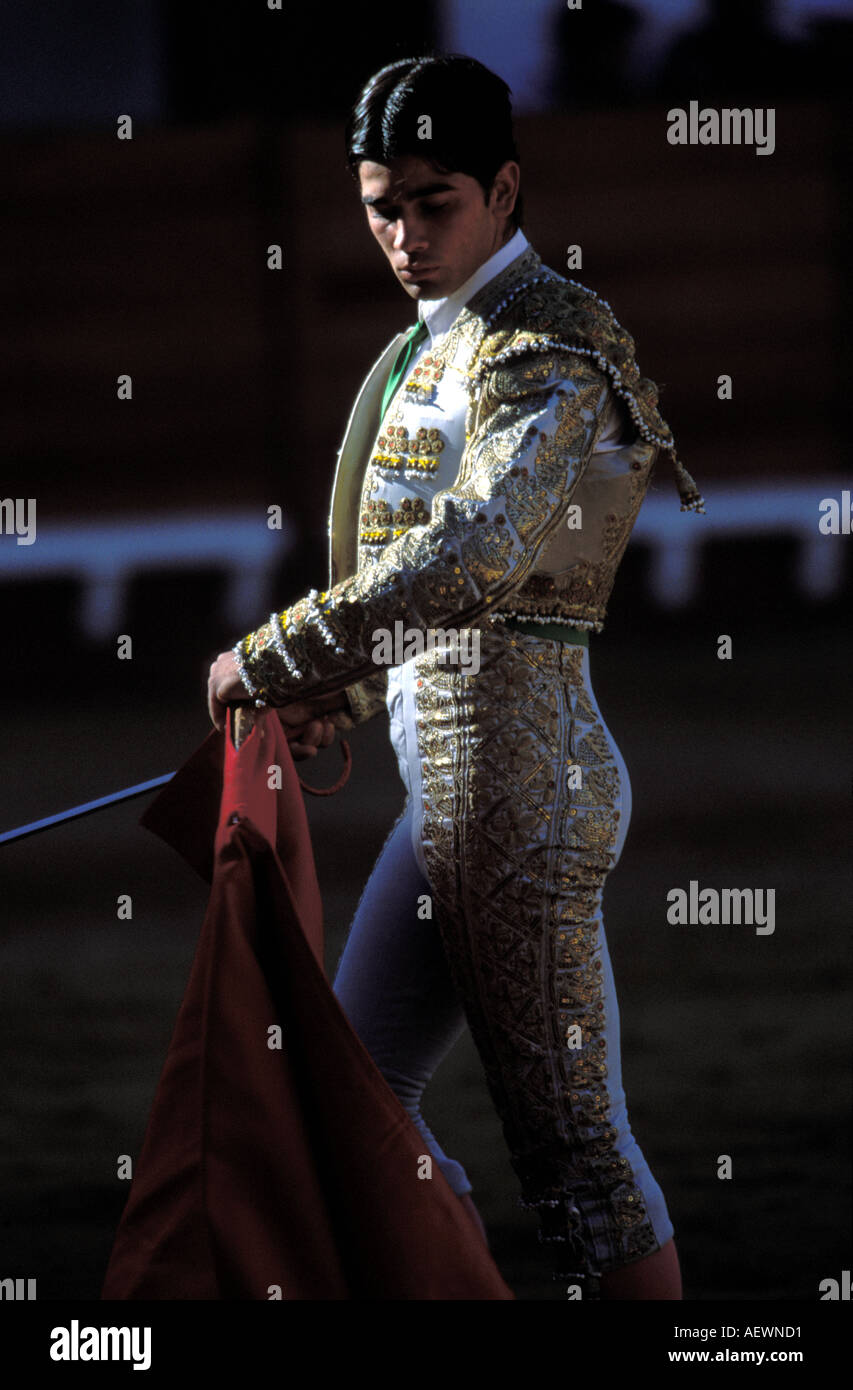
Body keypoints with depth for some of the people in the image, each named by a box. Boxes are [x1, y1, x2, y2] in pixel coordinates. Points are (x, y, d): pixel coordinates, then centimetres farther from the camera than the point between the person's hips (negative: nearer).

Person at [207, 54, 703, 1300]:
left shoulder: (542, 349, -13)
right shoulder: (443, 345, 16)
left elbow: (474, 555, -29)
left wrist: (274, 658, -23)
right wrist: (347, 694, 15)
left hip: (512, 772, -10)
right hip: (451, 776, 10)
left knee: (568, 1140, -8)